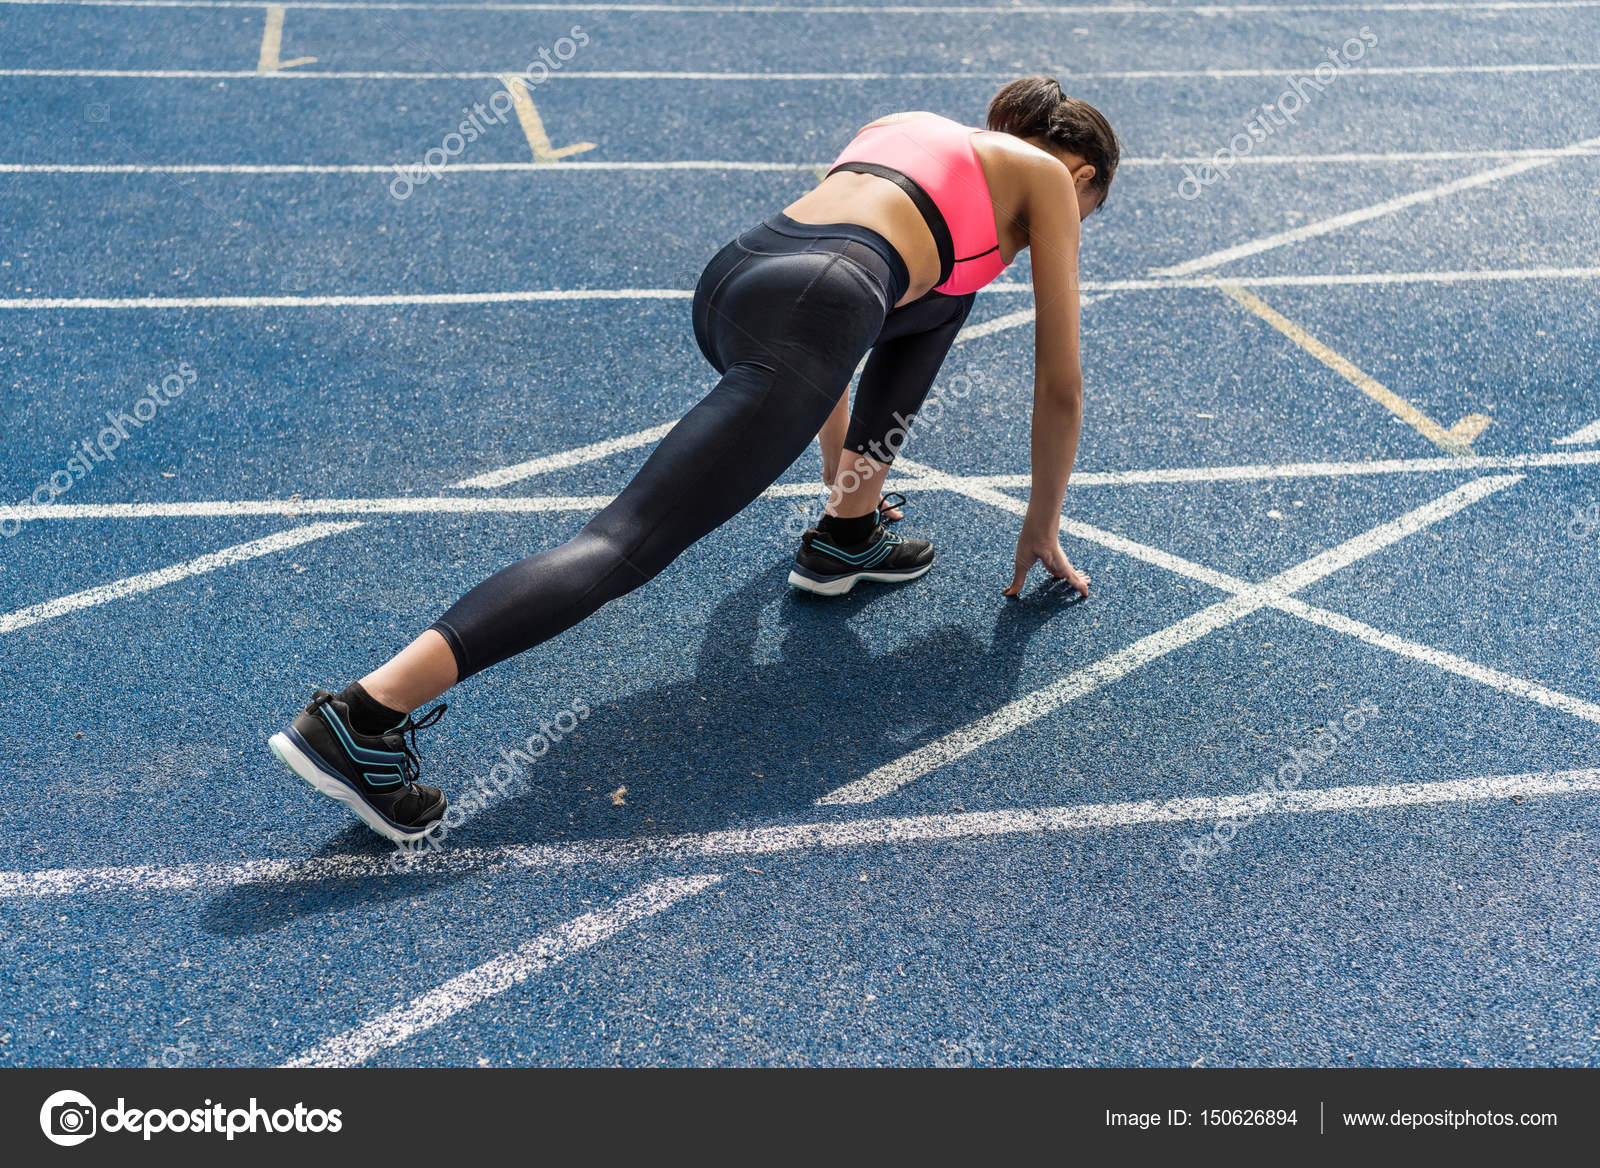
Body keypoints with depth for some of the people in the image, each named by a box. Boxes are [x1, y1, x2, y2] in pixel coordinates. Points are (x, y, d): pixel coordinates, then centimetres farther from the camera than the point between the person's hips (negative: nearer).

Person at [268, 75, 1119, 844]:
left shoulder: (906, 127, 39)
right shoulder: (1047, 176, 22)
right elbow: (1061, 384, 23)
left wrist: (843, 470, 56)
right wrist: (1041, 528, 37)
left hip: (730, 282, 7)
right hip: (807, 312, -7)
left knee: (941, 290, 32)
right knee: (627, 540, -14)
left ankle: (848, 531, 29)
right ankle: (363, 714, -23)